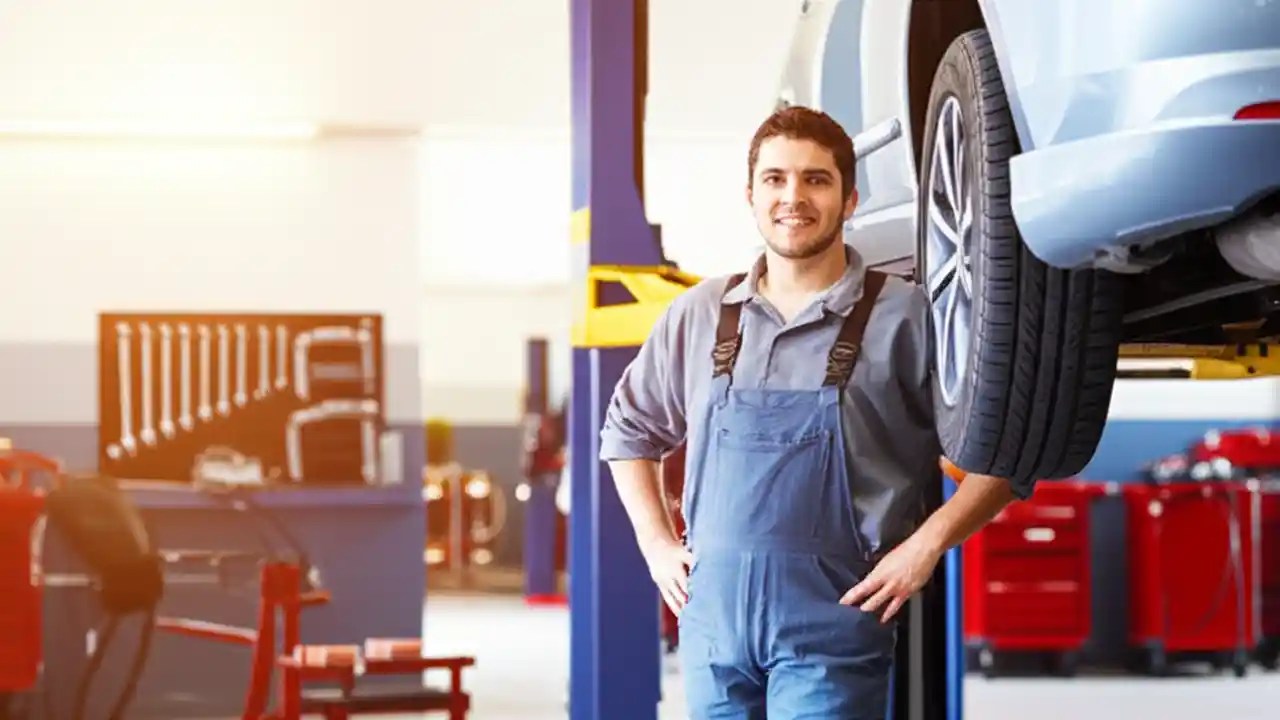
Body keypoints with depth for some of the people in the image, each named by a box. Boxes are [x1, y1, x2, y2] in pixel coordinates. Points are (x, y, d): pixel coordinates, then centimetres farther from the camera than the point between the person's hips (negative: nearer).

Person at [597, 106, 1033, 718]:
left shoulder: (903, 319, -2)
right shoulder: (699, 315, 10)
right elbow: (627, 430, 25)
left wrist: (926, 543, -11)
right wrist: (657, 544, 14)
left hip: (830, 624, -4)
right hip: (713, 616, 4)